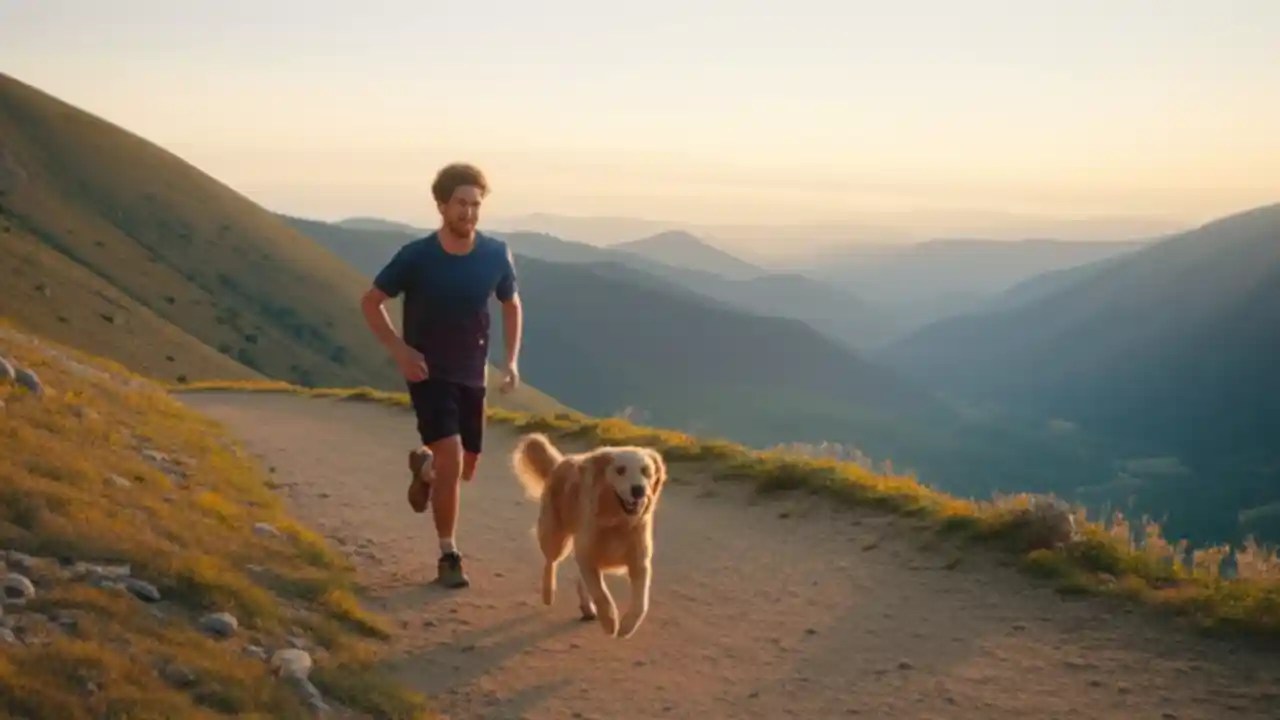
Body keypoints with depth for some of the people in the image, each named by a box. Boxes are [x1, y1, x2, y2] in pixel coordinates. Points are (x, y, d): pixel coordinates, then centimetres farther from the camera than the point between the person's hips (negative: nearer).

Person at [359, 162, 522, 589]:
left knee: (466, 468, 12)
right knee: (451, 458, -17)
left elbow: (512, 305, 10)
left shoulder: (496, 255, -9)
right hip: (428, 372, -4)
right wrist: (399, 350, -14)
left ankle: (424, 465, 48)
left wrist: (512, 360, 0)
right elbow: (371, 302, -4)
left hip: (472, 374, 4)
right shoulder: (416, 257, -16)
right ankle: (448, 556, -2)